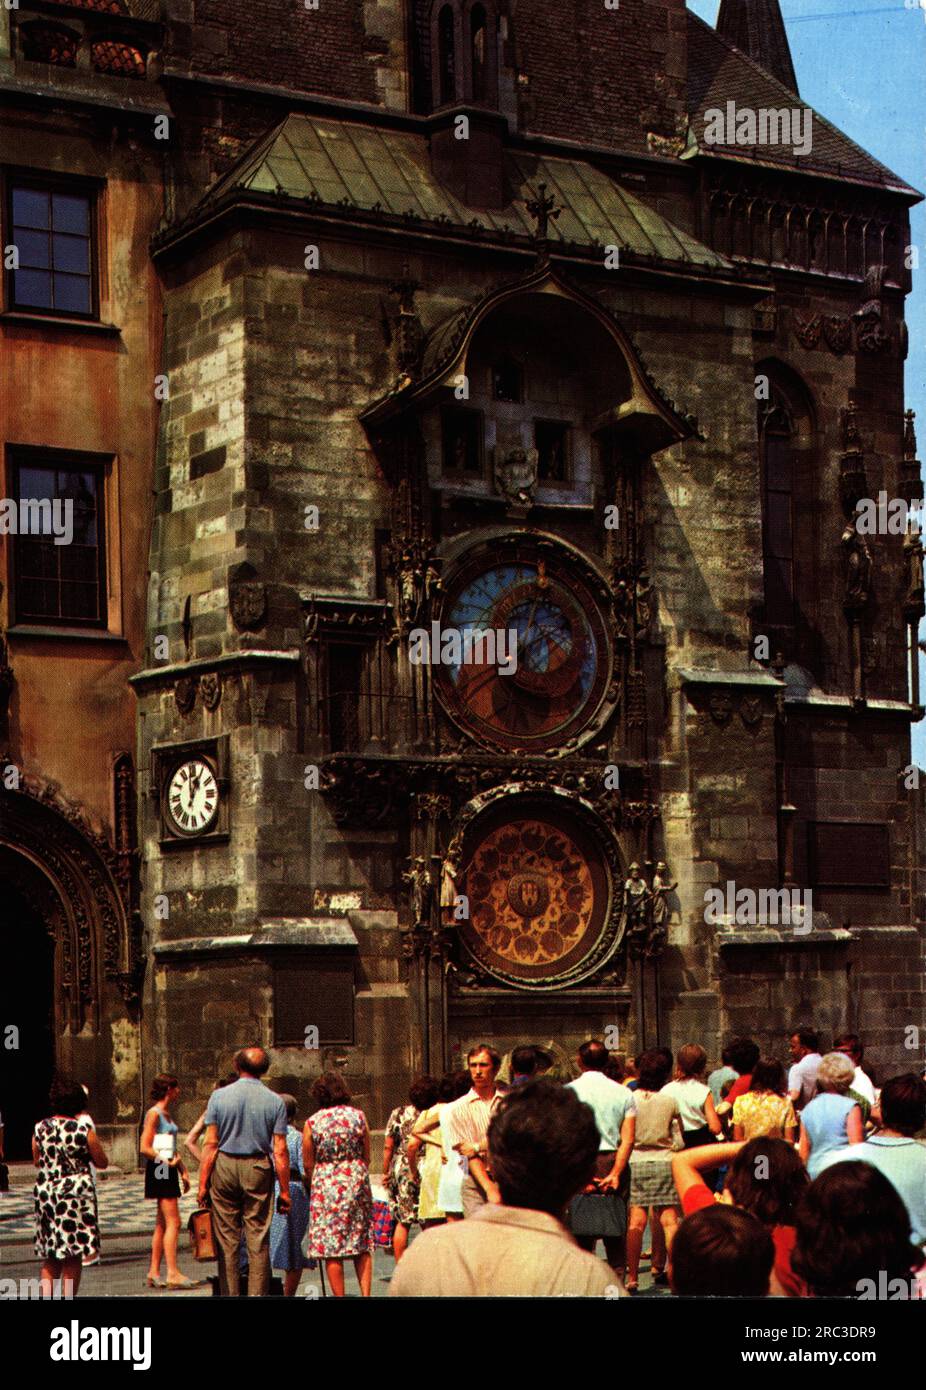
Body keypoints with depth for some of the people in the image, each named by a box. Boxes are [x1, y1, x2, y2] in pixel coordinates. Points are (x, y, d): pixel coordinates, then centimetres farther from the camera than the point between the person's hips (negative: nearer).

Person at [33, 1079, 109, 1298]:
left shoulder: (40, 1129, 0)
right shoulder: (84, 1130, -10)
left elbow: (37, 1161, 12)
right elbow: (102, 1163, -2)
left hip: (45, 1192, 4)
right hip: (76, 1194, -4)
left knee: (50, 1259, 13)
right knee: (72, 1258, 3)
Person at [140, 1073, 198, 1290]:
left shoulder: (166, 1114, 17)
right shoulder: (154, 1114, -10)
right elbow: (144, 1148, -16)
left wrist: (183, 1172, 19)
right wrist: (166, 1161, -16)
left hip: (169, 1170, 9)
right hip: (159, 1171, -9)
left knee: (162, 1224, 9)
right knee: (173, 1222, -12)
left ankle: (154, 1272, 12)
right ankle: (173, 1273, -14)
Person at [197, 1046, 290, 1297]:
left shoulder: (219, 1097, -1)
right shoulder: (275, 1101, -3)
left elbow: (210, 1144, -4)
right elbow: (280, 1151, -5)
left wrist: (203, 1183, 0)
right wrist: (285, 1190, 1)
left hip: (224, 1166, 1)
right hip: (259, 1171, -1)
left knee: (227, 1238, 7)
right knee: (258, 1239, 4)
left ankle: (229, 1294, 9)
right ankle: (257, 1294, 3)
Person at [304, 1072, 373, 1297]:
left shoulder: (312, 1123, -4)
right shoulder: (358, 1116, 1)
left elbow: (308, 1165, 0)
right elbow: (366, 1157, 7)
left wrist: (312, 1189, 16)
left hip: (326, 1185, -2)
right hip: (357, 1181, 2)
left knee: (331, 1246, 2)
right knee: (362, 1245, 9)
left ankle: (339, 1297, 2)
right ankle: (366, 1294, 3)